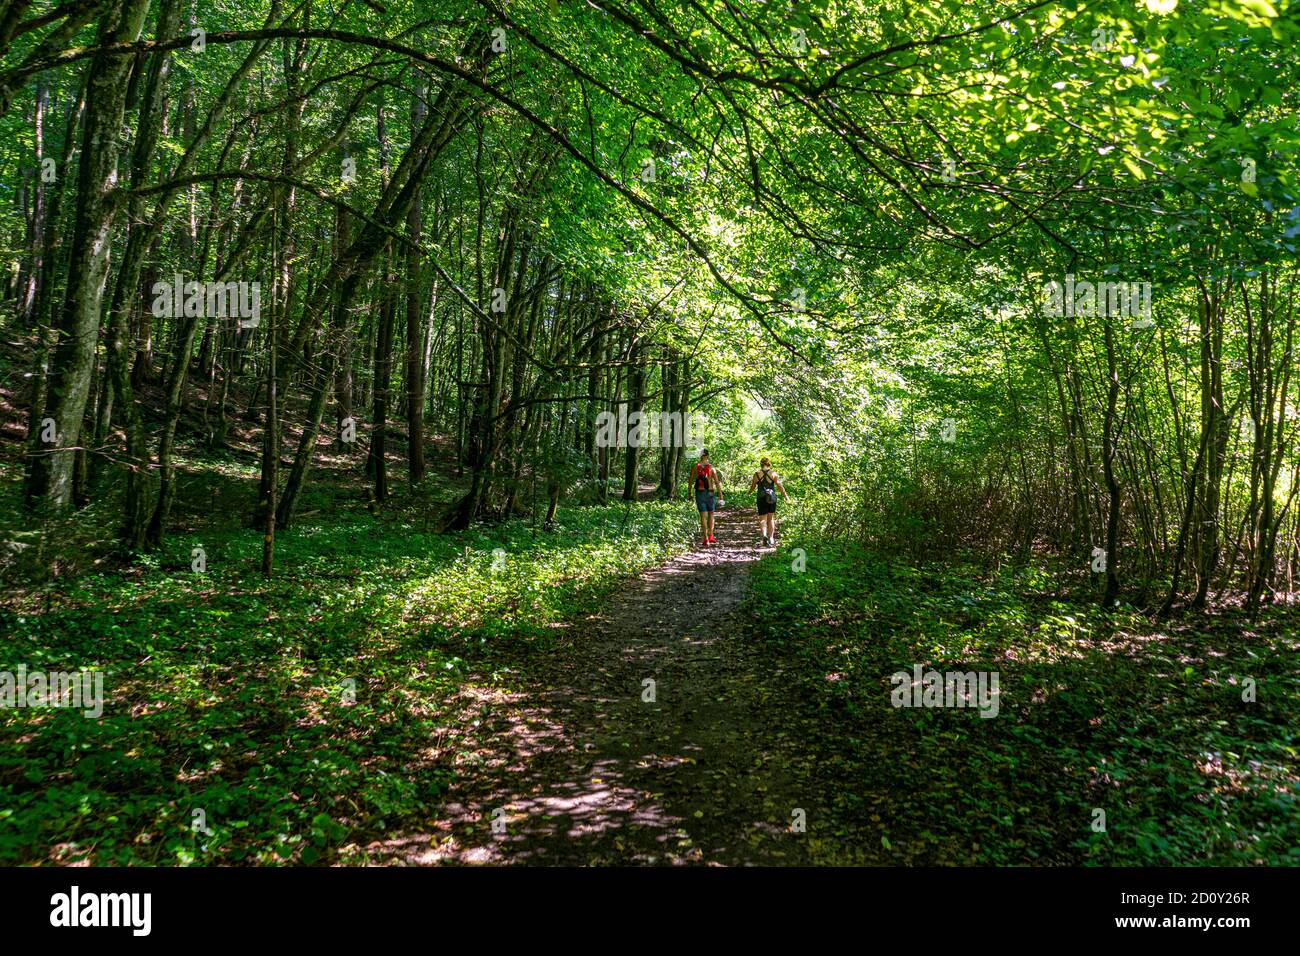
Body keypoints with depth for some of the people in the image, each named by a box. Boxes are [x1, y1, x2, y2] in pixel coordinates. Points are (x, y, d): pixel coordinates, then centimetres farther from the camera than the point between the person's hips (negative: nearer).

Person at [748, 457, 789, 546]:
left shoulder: (757, 474, -1)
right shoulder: (773, 474, -2)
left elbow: (752, 487, 7)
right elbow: (780, 486, -7)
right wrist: (786, 497, -3)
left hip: (761, 498, -1)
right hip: (772, 498, 1)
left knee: (762, 518, 4)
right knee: (771, 518, 15)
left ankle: (764, 534, -21)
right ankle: (771, 538, 15)